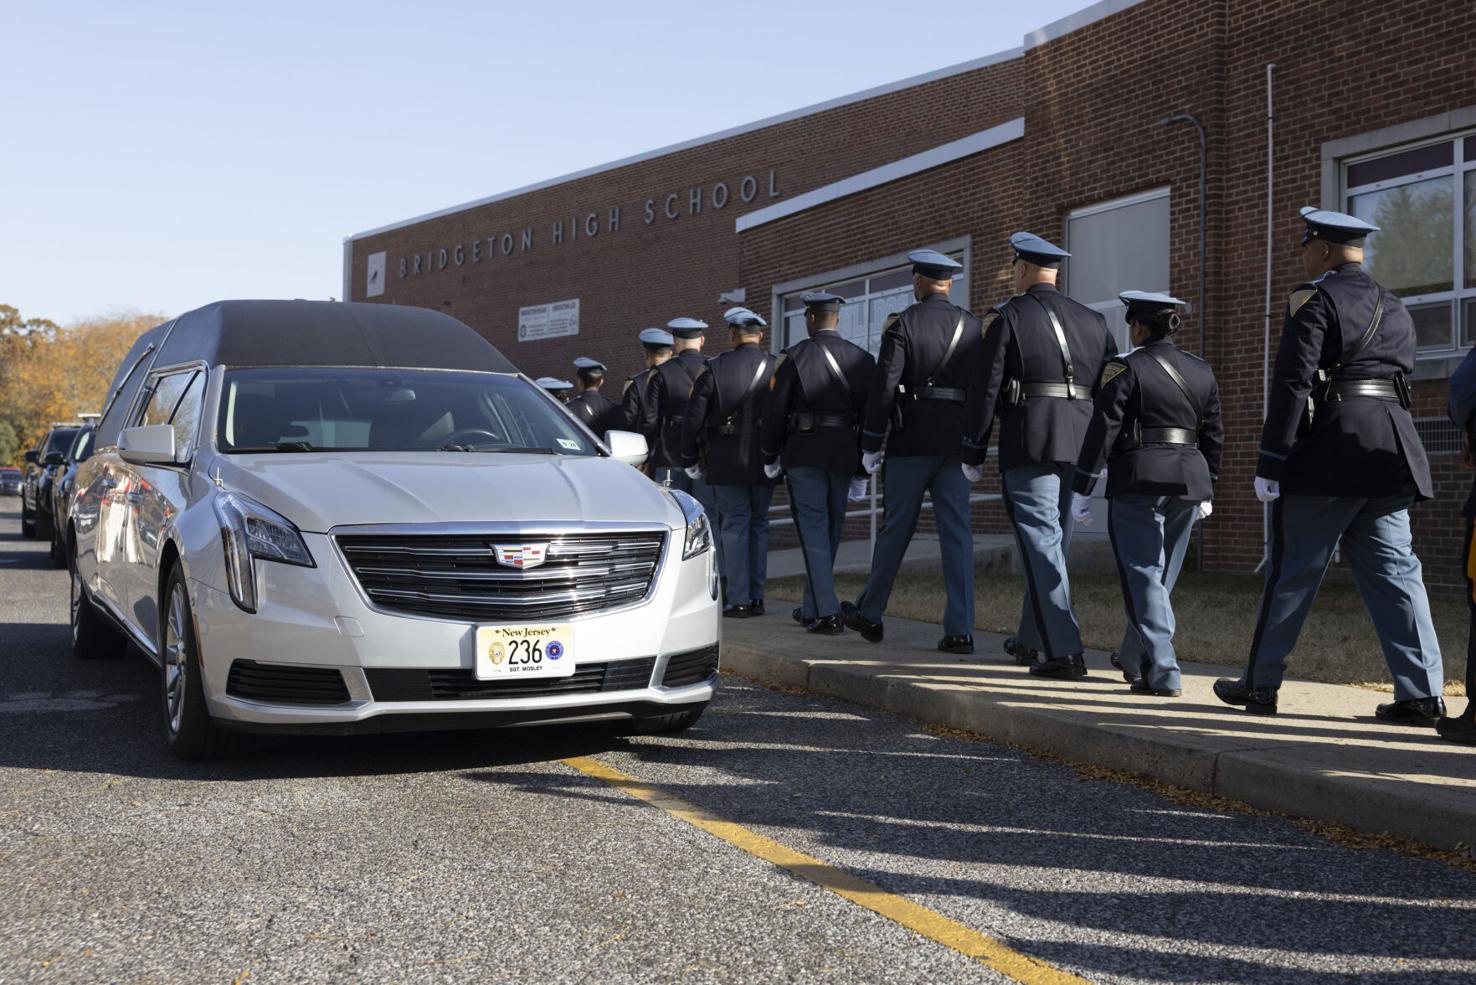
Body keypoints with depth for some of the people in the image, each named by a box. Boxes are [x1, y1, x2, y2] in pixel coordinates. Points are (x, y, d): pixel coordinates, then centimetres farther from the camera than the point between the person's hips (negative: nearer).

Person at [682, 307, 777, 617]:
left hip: (727, 460, -2)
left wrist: (690, 459, 6)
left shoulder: (714, 368, -4)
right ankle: (756, 597, 13)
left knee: (734, 525, 2)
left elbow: (694, 417, -3)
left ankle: (738, 600, -2)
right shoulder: (777, 368, 0)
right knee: (759, 524, 12)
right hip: (765, 460, 2)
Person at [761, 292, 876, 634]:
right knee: (831, 529, 13)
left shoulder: (794, 356, -3)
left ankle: (827, 613, -13)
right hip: (844, 455, 4)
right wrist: (862, 471, 14)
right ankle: (812, 608, 23)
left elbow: (775, 410, -4)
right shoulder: (862, 359, 7)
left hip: (804, 453, -4)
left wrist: (770, 457, 8)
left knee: (814, 529, -4)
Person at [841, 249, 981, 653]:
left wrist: (870, 445, -4)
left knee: (895, 528, 7)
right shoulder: (972, 325, 7)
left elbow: (884, 387, -9)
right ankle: (960, 629, -3)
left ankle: (870, 613, 22)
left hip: (910, 440, -3)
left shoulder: (903, 324, -6)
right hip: (956, 441, 3)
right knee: (957, 531, 1)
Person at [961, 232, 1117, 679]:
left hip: (1029, 445, -6)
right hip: (1079, 449, 6)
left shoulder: (1009, 317, -3)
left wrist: (973, 454, 1)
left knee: (1042, 545, -6)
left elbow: (985, 389, -5)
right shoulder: (1092, 321, 13)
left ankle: (1063, 651, -12)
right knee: (1051, 542, 17)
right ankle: (1031, 639, 30)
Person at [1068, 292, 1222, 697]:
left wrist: (1081, 489, -6)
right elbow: (1213, 436, 14)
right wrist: (1206, 491, 23)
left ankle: (1162, 672, -11)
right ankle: (1134, 659, 31)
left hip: (1138, 482, -6)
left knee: (1143, 574, -3)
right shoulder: (1202, 372, 10)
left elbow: (1102, 432, -11)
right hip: (1189, 481, 6)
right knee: (1162, 574, 17)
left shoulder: (1125, 369, -8)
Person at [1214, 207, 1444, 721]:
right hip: (1393, 454, 7)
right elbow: (1401, 380, 18)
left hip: (1328, 452, -6)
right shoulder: (1395, 309, 19)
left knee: (1292, 570, 2)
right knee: (1393, 571, 5)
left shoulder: (1315, 299, -5)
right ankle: (1422, 693, 0)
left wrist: (1270, 463, -13)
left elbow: (1292, 383, -12)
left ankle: (1260, 684, 11)